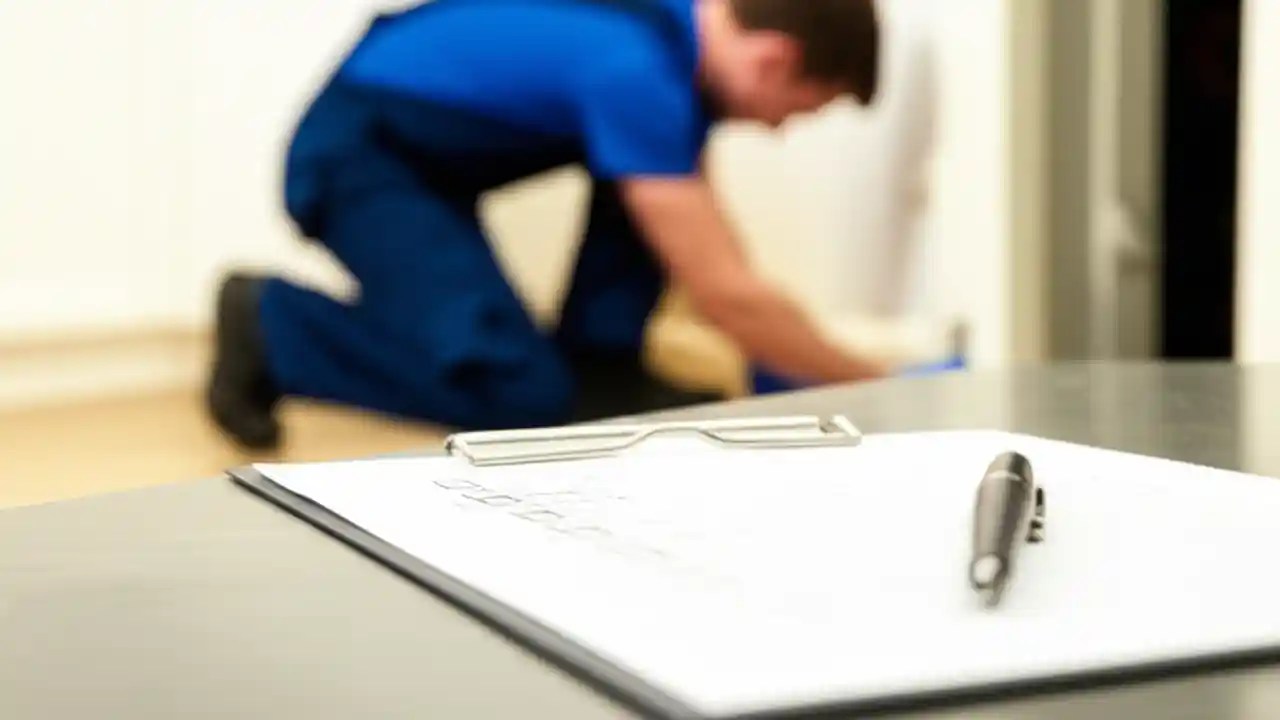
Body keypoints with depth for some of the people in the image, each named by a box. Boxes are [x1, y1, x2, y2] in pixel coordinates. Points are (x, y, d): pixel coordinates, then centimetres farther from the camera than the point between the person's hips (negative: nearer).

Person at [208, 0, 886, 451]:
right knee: (524, 393, -19)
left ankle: (596, 363, 5)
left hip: (432, 141, 9)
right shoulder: (636, 70, -29)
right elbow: (724, 293, -26)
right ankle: (270, 324, -4)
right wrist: (868, 384, -16)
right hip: (353, 153, -9)